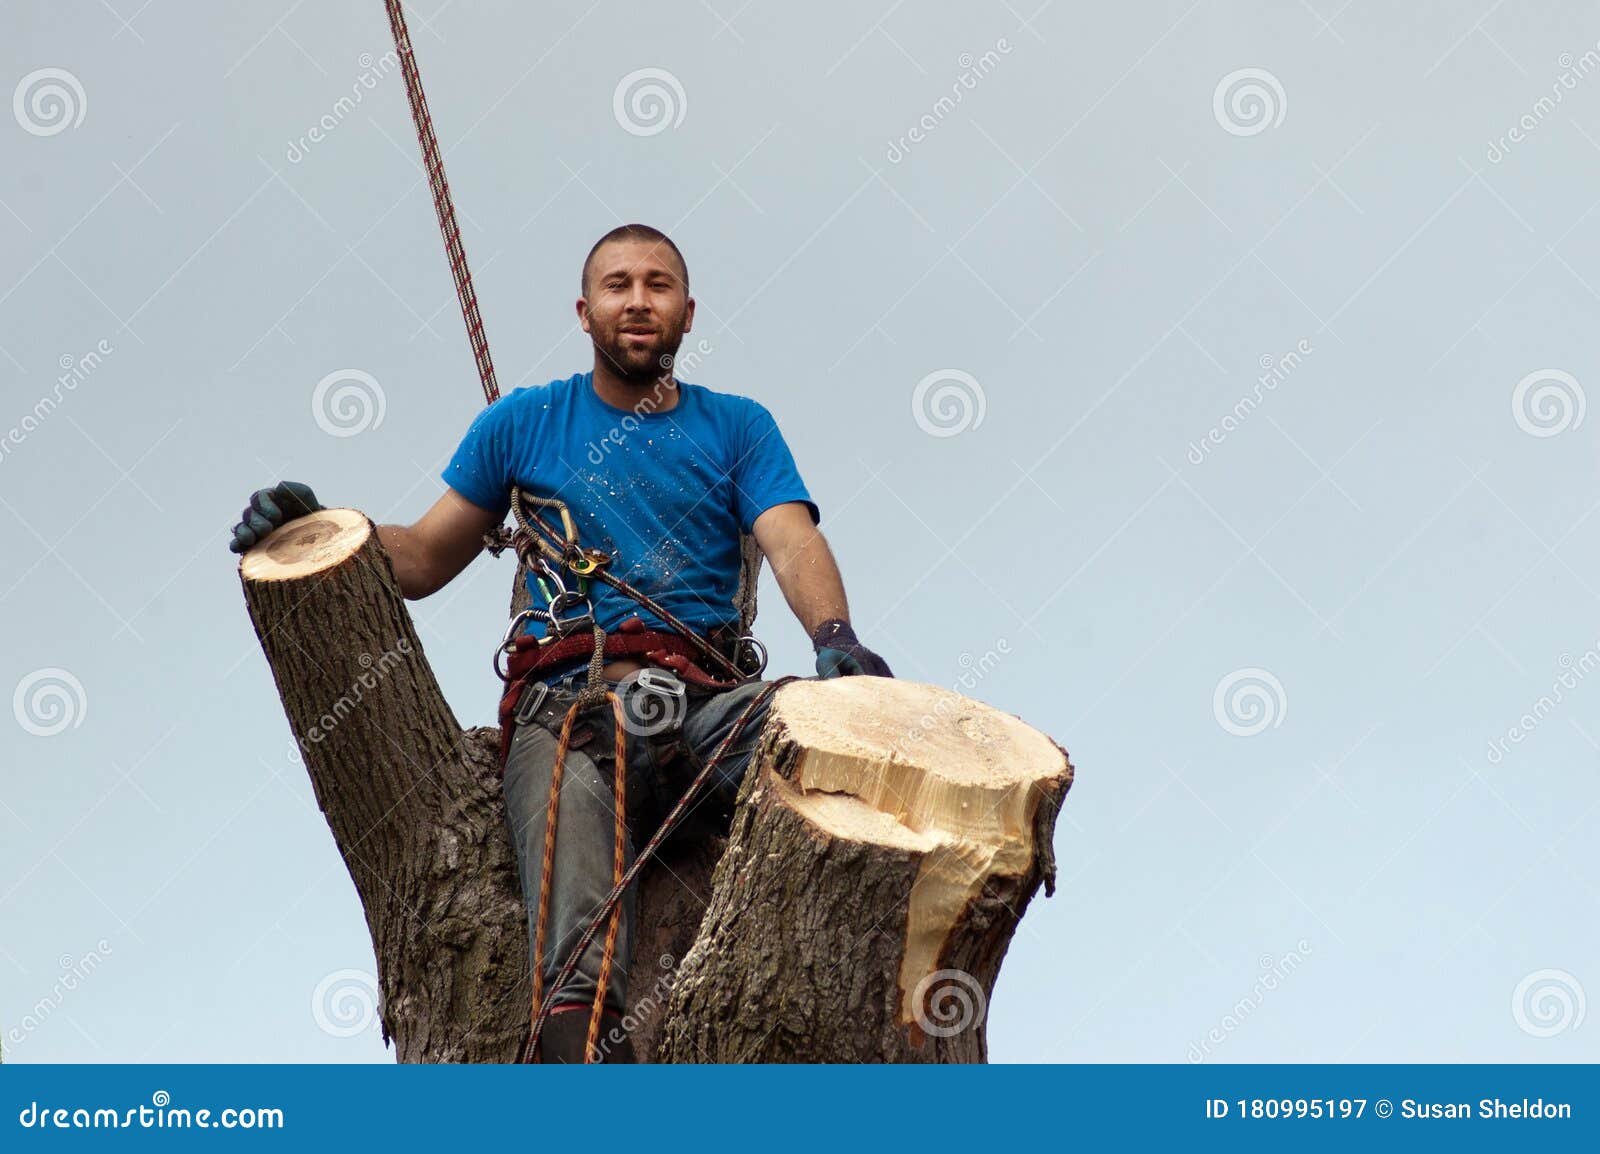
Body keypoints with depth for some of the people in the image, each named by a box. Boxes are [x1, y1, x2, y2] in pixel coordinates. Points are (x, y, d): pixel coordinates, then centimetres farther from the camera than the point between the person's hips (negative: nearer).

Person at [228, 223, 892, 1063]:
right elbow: (423, 560, 22)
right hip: (574, 706, -1)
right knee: (565, 802, -39)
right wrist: (314, 526, 2)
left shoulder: (736, 427, 21)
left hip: (712, 702, 1)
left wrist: (836, 638, -20)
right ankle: (580, 1018, -56)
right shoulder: (524, 423, 22)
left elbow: (793, 542, 3)